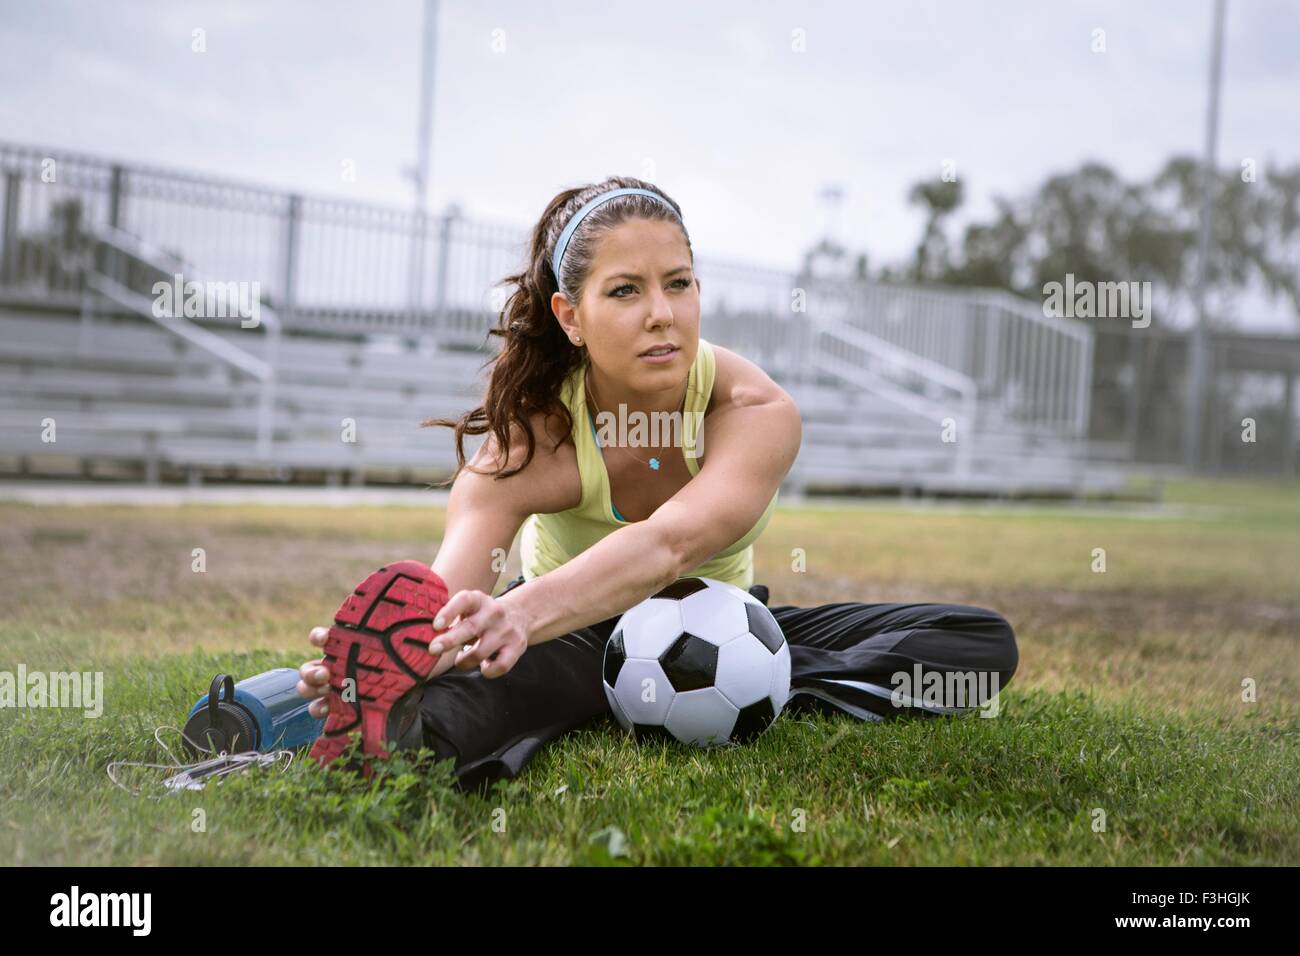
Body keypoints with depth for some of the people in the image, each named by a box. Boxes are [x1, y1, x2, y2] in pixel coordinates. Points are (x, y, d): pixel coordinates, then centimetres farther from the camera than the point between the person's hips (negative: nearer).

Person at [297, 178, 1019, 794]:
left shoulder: (759, 414, -25)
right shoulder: (526, 438, -24)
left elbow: (668, 544, -45)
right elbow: (448, 591, -40)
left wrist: (521, 613, -65)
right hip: (574, 637, -5)